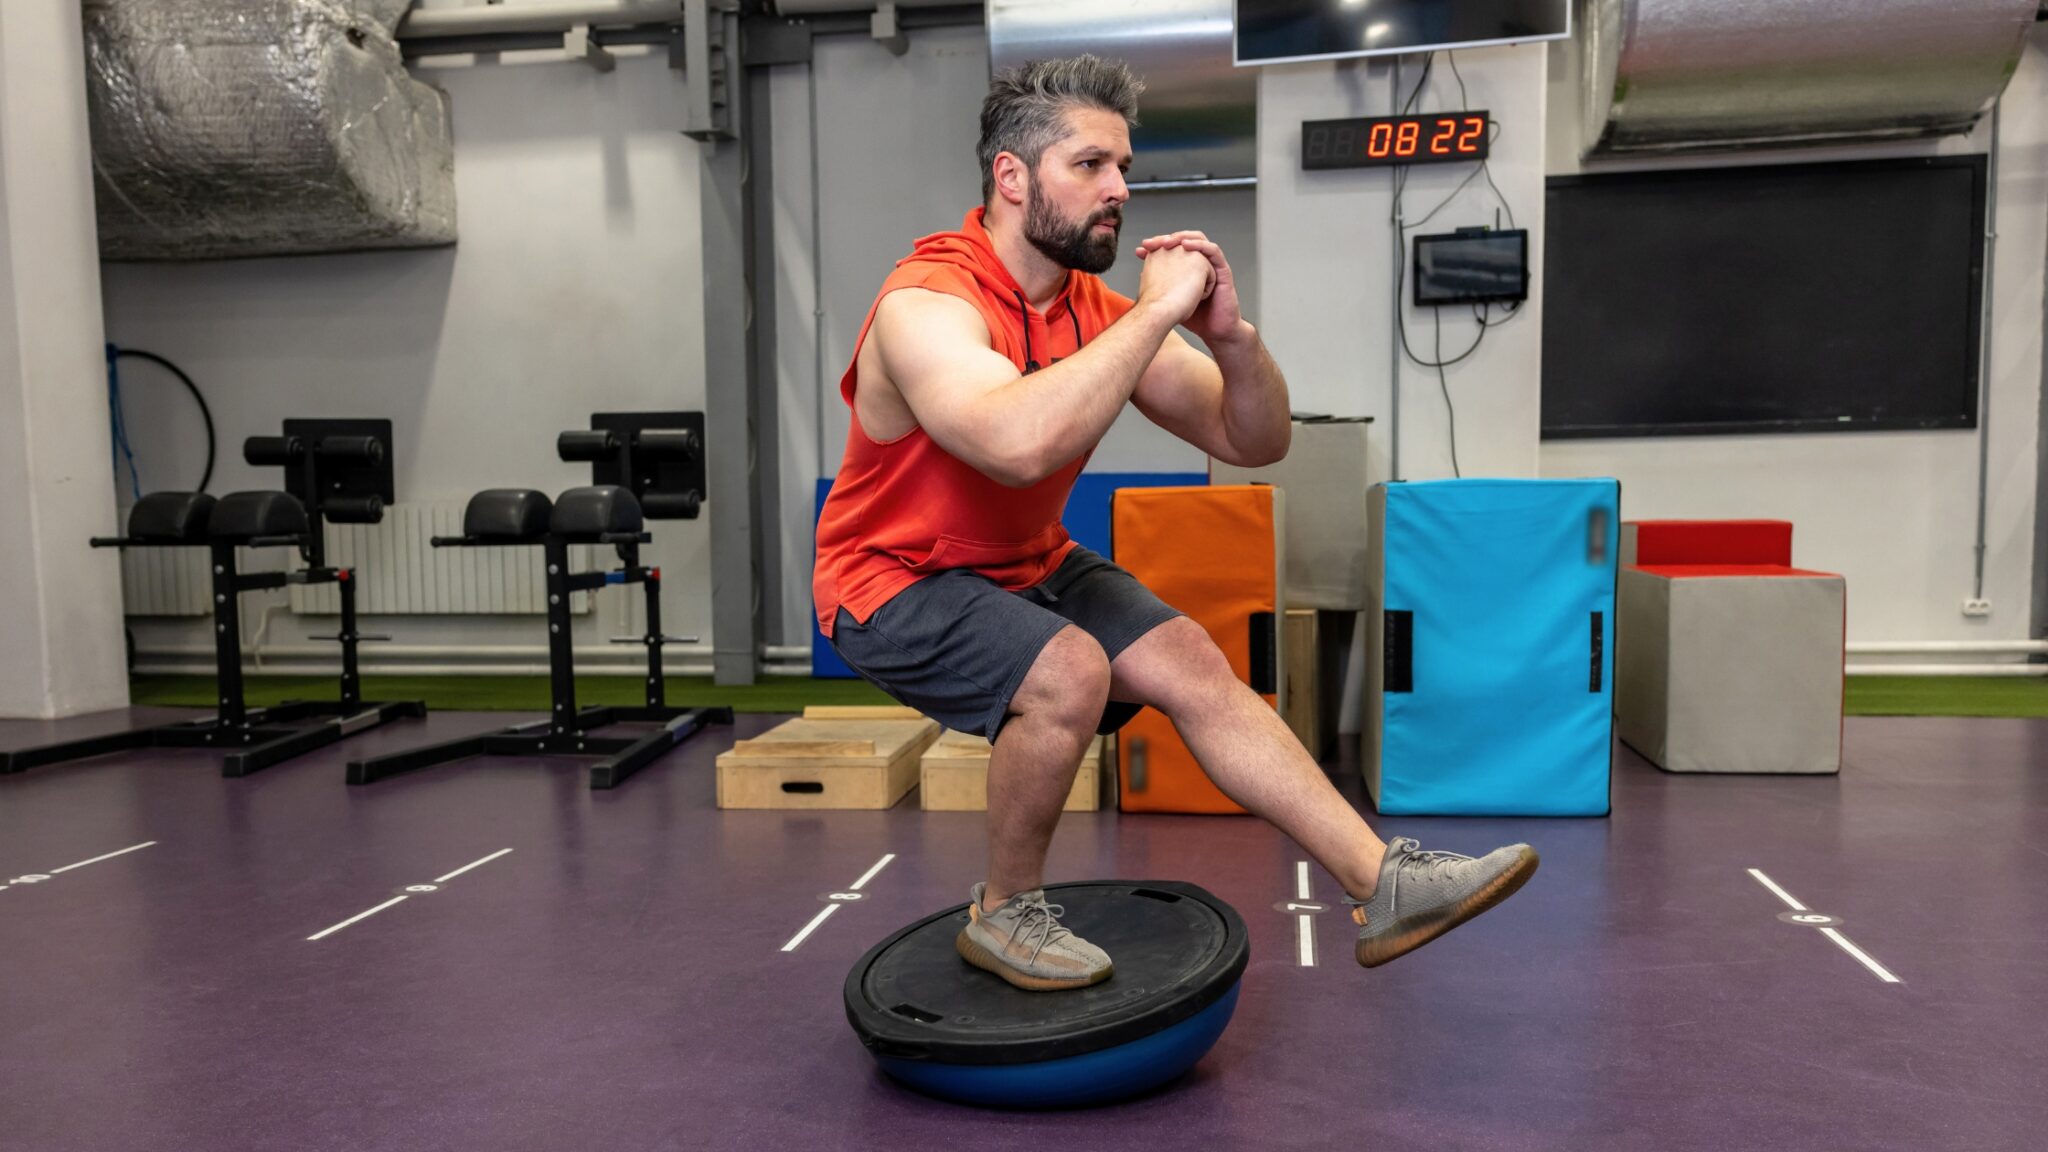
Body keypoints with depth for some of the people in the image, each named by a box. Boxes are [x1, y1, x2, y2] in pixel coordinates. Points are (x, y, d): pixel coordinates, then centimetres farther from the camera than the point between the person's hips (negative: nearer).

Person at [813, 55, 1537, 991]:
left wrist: (1229, 335, -23)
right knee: (1070, 671, -29)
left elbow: (1254, 442, -3)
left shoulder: (1099, 308, -4)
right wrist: (1156, 311, -36)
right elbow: (1021, 442, -47)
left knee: (1192, 665, -4)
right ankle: (1005, 915, -3)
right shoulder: (927, 304, -25)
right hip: (896, 581, -7)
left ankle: (1383, 885, 3)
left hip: (1027, 564, 7)